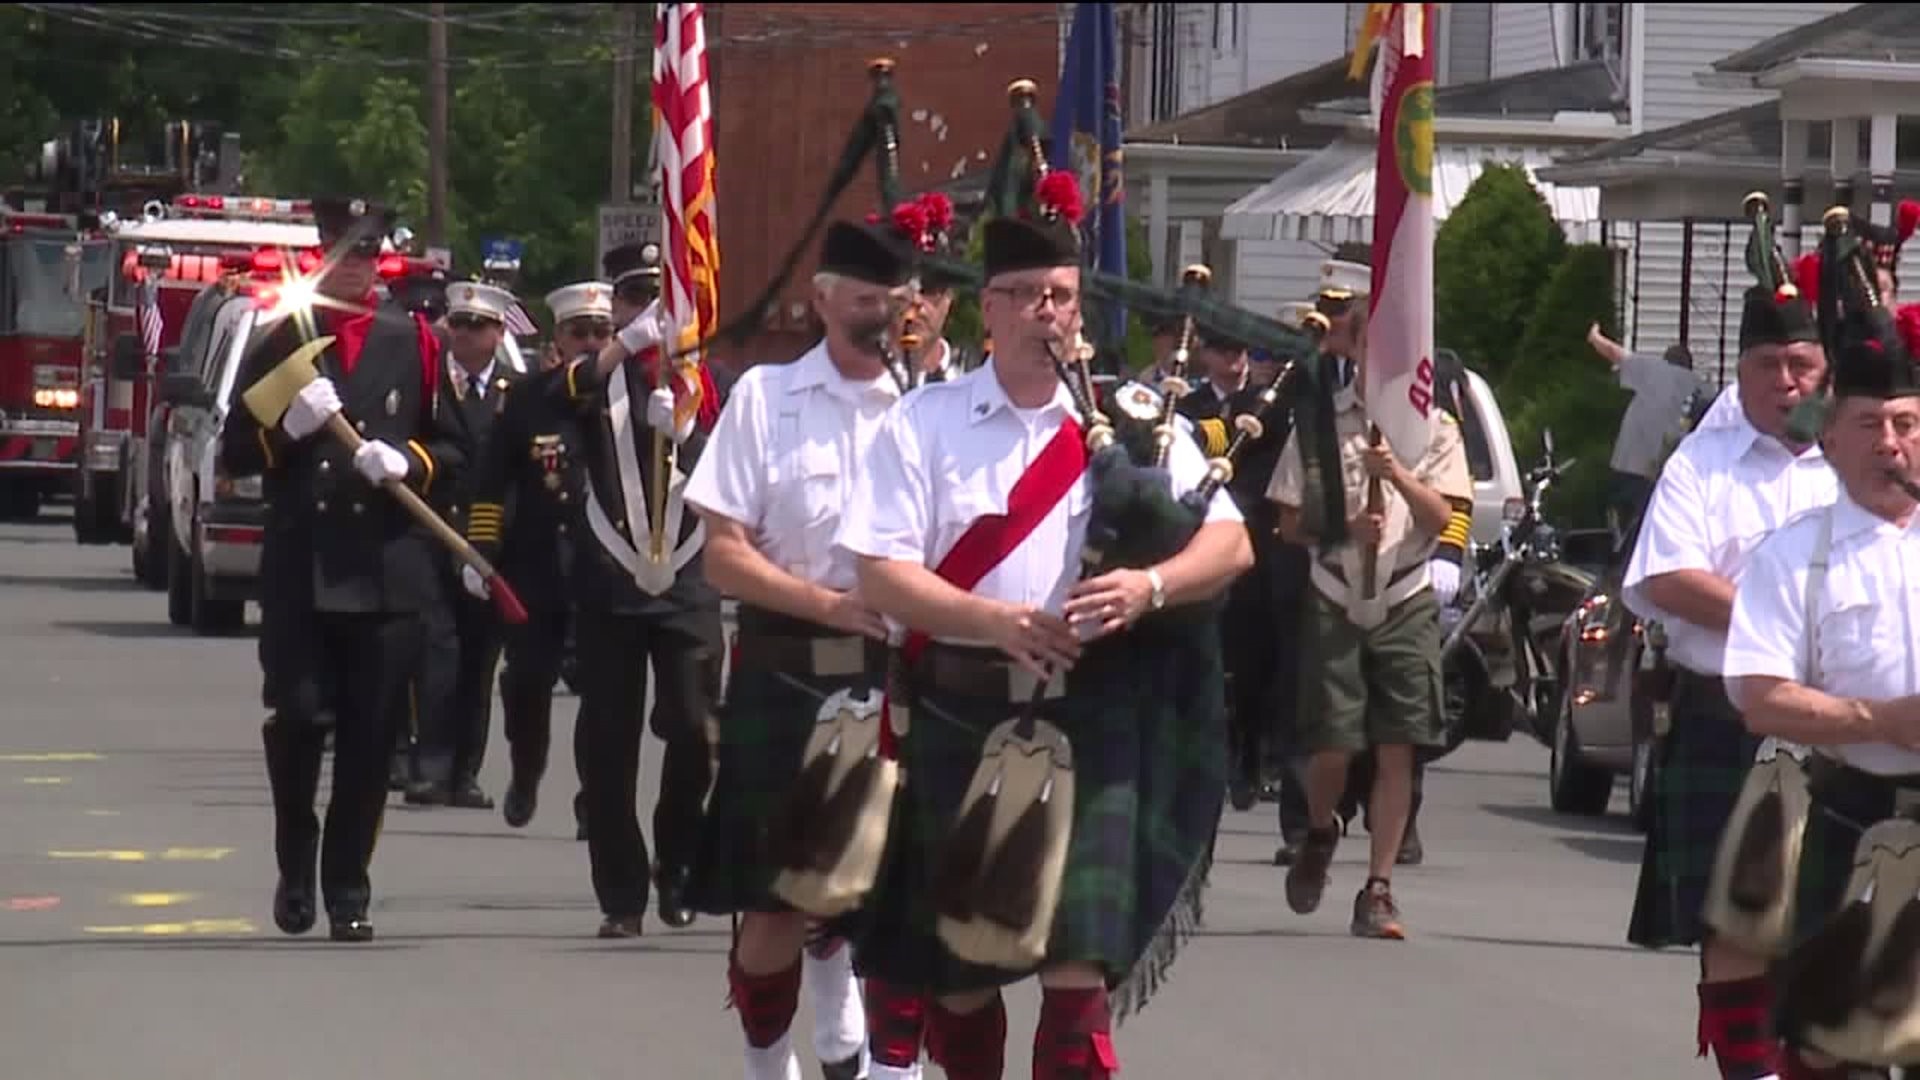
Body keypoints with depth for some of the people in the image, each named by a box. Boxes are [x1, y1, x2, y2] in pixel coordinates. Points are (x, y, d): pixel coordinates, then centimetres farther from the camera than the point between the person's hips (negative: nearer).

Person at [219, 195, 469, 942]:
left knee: (370, 739, -1)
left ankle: (348, 890, 8)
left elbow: (454, 451, 12)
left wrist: (407, 462, -8)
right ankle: (296, 867, 11)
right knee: (298, 718, -10)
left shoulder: (413, 343, 12)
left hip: (388, 571, 1)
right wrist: (290, 427, -9)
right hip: (298, 566, -1)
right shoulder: (283, 339, 10)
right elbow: (236, 453, 9)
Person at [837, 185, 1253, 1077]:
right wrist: (997, 623, -21)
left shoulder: (1132, 423, 5)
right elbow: (881, 574, -6)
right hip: (959, 713, 1)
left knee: (1079, 960, -11)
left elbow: (1231, 543, 1)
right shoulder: (924, 424, 2)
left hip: (1090, 714, -1)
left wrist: (1149, 586, -20)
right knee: (957, 963, 10)